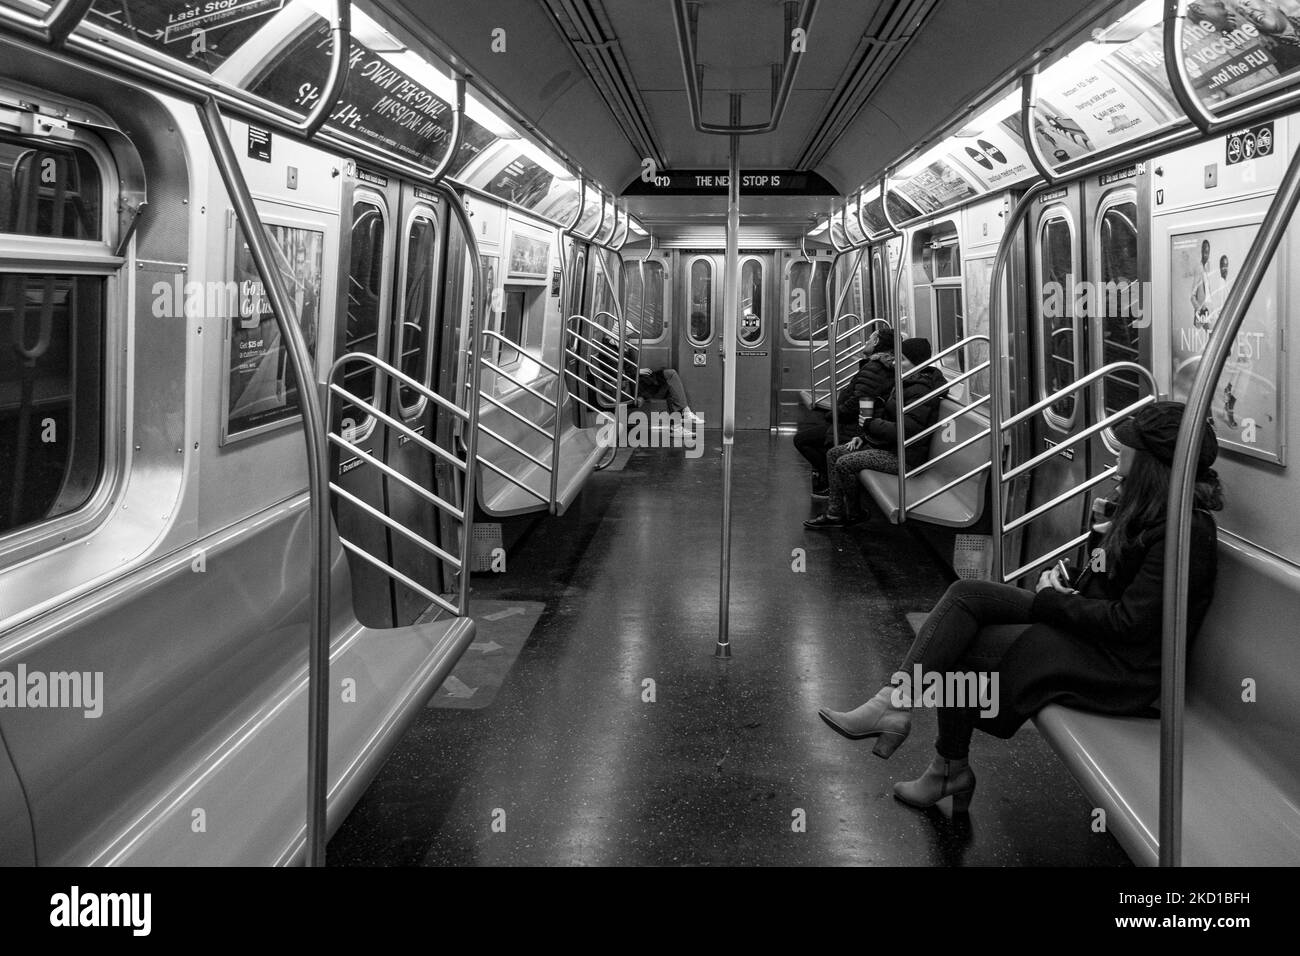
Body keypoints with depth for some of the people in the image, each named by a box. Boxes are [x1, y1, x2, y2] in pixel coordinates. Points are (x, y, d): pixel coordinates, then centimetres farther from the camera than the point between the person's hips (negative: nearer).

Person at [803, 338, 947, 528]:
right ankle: (834, 513, 3)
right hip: (887, 445, 11)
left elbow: (904, 431, -29)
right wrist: (864, 437, 8)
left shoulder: (920, 391, -21)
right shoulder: (906, 383, 12)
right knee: (834, 453, 5)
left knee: (845, 463, -20)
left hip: (904, 456, -11)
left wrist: (871, 424, -16)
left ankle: (853, 515, 1)